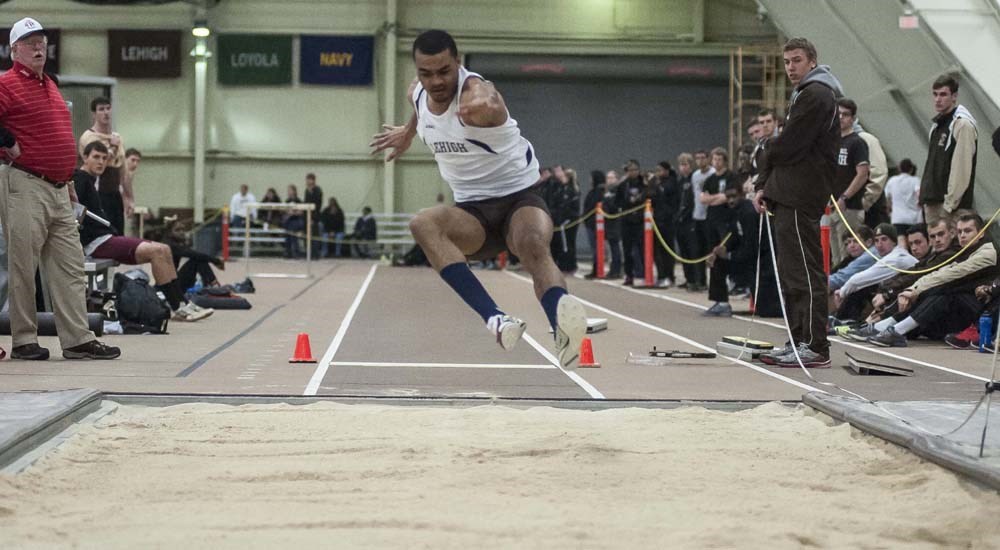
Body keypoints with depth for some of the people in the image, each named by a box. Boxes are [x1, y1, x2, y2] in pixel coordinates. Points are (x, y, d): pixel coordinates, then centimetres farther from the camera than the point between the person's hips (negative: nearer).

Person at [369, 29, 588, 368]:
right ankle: (496, 320, -48)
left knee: (533, 244, -40)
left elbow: (484, 100, -50)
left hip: (518, 196, -5)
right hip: (472, 209, 5)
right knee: (423, 224, -29)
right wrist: (407, 134, 48)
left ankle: (566, 338, -59)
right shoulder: (417, 93, 2)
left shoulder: (475, 91, -22)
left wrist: (483, 105, -74)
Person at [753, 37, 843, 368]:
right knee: (791, 272, 13)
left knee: (804, 272, -10)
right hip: (788, 197, 11)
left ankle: (815, 347, -10)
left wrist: (768, 149, 5)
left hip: (800, 198, -11)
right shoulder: (804, 95, 24)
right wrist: (763, 186, 10)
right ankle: (798, 342, 18)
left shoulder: (815, 95, -10)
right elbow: (782, 150, 21)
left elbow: (788, 146, -17)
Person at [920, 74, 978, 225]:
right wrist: (923, 192, 13)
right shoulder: (937, 125, 19)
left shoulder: (963, 124, -10)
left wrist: (949, 205, -19)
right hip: (932, 202, 9)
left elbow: (961, 169, -17)